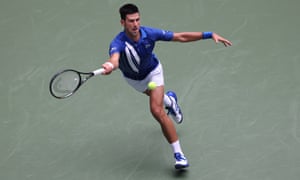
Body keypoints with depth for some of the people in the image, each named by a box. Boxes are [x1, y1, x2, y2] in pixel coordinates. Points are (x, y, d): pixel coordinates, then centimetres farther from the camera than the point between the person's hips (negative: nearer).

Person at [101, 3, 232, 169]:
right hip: (133, 79, 1)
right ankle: (169, 100, 70)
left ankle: (178, 154, -13)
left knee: (157, 110, -19)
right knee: (156, 97, 30)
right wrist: (110, 66, -89)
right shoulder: (118, 43, -39)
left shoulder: (149, 33, -32)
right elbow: (114, 59, -63)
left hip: (152, 72, -1)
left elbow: (181, 37, -24)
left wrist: (210, 35, -29)